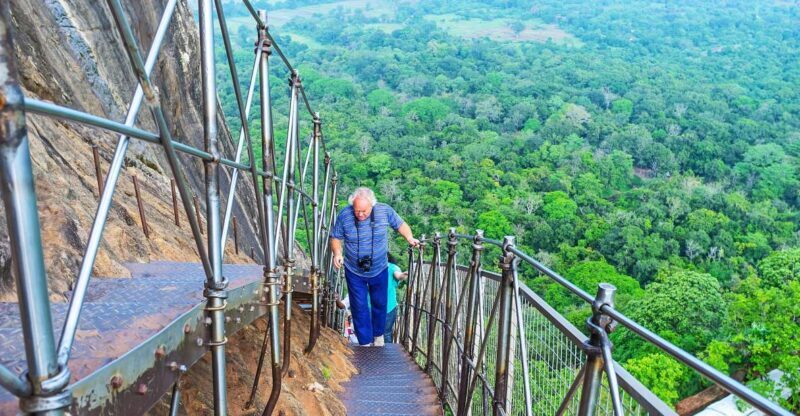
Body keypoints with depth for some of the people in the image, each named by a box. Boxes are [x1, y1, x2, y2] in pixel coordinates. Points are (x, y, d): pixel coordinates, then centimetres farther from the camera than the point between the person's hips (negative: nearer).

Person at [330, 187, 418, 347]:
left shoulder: (385, 211, -17)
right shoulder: (344, 215, -18)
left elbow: (400, 224, -2)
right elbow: (335, 237, -6)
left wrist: (410, 238, -19)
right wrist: (337, 253, -24)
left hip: (379, 270, 1)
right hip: (354, 271, -1)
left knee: (379, 303, 18)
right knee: (359, 307, 4)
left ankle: (378, 334, 43)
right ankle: (365, 343, 21)